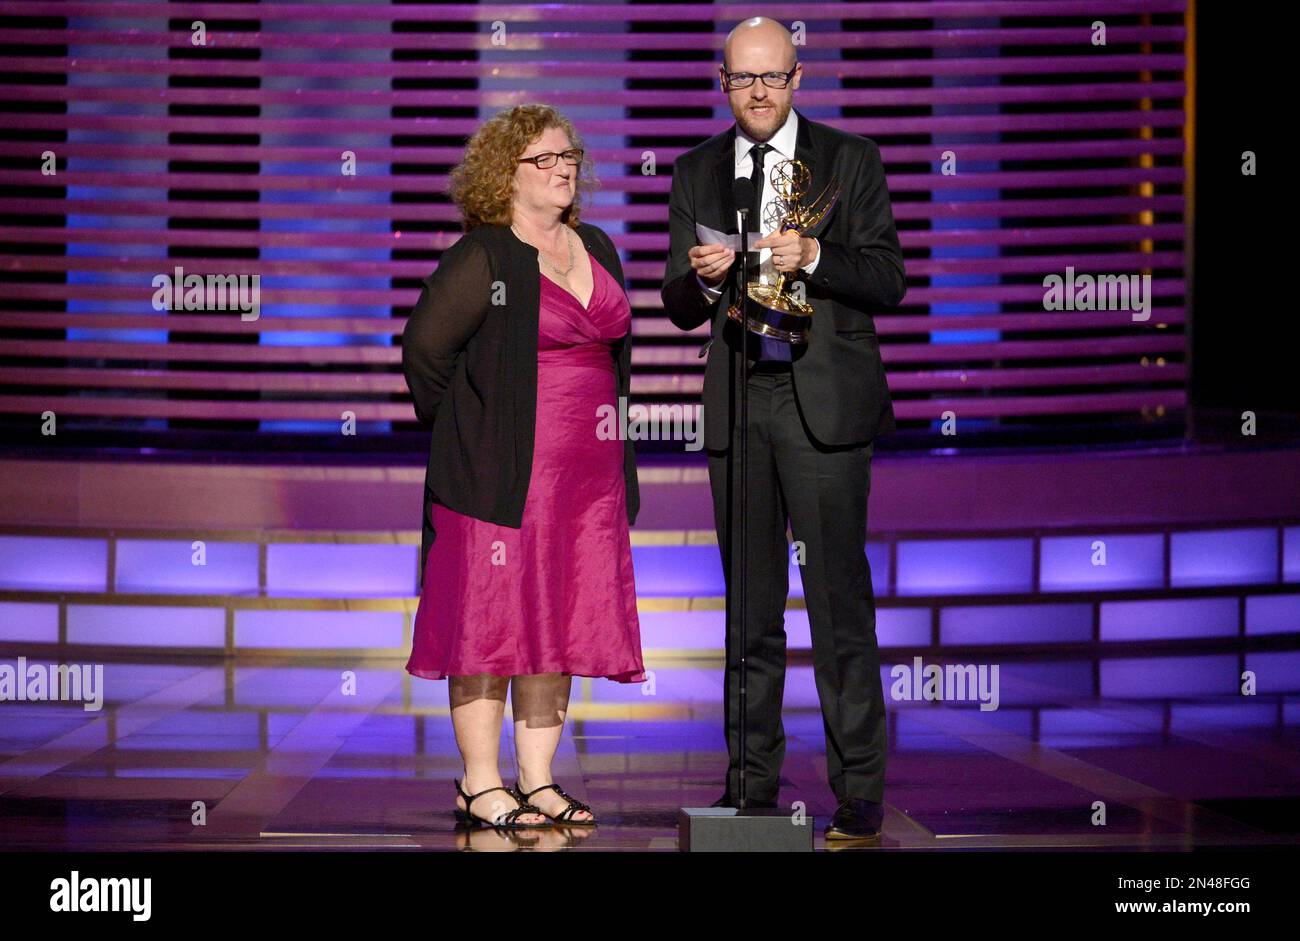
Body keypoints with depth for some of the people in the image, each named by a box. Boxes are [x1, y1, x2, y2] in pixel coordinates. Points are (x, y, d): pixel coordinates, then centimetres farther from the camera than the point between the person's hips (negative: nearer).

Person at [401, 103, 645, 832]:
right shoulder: (481, 259, -7)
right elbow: (425, 347, -9)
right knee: (491, 618, -3)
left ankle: (539, 780, 16)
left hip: (588, 475, 7)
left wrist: (614, 459, 16)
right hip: (501, 472, -7)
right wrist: (466, 433, -3)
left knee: (560, 625, 8)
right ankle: (480, 786, 3)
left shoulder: (598, 250, 14)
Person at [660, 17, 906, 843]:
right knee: (750, 605, 8)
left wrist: (812, 258, -18)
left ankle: (859, 794, 1)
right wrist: (702, 278, -11)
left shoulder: (849, 159, 3)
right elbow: (679, 308, 11)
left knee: (841, 601, -5)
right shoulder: (697, 172, 12)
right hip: (737, 402, 3)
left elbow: (889, 280, -1)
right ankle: (752, 782, 15)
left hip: (825, 401, -3)